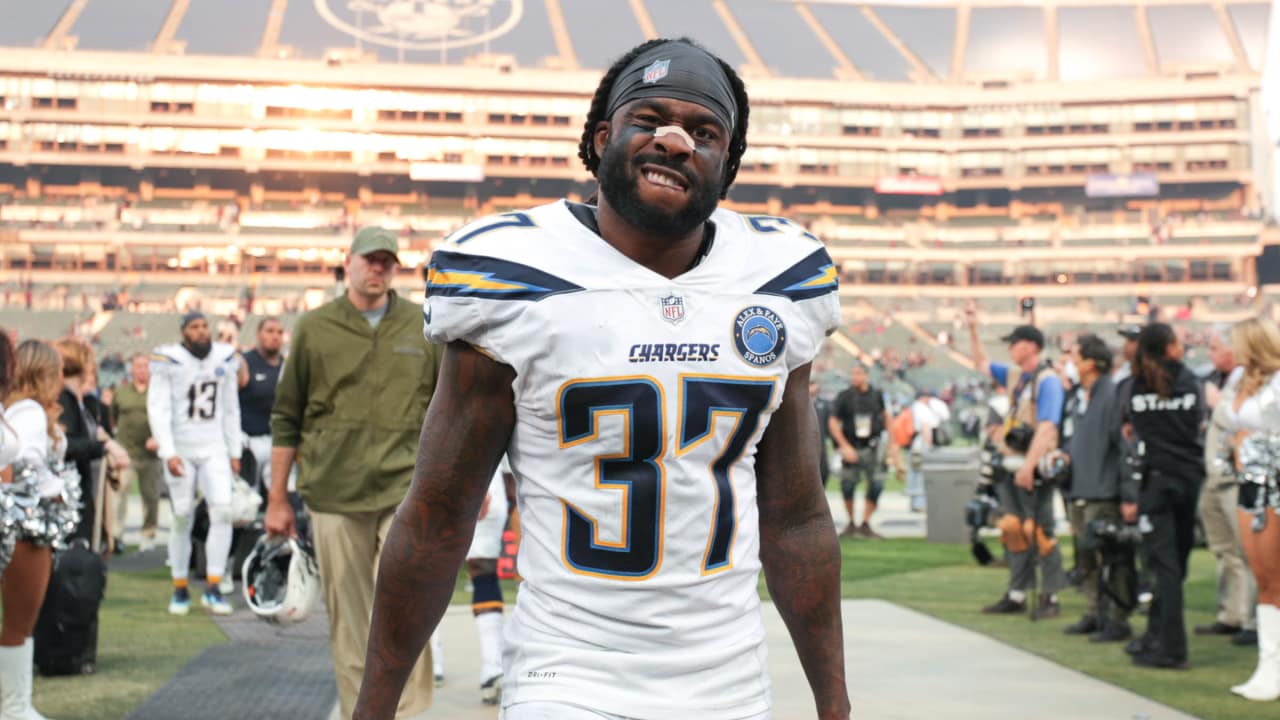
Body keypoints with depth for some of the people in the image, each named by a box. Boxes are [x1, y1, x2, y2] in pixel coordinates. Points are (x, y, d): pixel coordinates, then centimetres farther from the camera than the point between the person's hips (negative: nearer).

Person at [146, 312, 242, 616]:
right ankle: (180, 590, 15)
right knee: (182, 519, 3)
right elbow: (158, 410, -8)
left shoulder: (225, 358, 8)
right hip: (180, 449, -3)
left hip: (214, 448, 3)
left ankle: (212, 588, -5)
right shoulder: (169, 361, -4)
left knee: (223, 511, -11)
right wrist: (168, 453, -16)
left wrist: (234, 451, 12)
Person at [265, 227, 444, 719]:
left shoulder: (424, 326, 8)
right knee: (347, 616, 6)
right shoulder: (315, 328, 6)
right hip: (334, 493, 1)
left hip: (407, 489, -1)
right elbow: (286, 418, 9)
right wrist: (278, 499, 8)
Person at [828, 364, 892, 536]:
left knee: (876, 487, -5)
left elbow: (886, 416, 20)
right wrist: (844, 446, -11)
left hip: (871, 449, 2)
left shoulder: (876, 395, 3)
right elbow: (833, 422, -4)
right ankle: (851, 523, 20)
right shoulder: (844, 397, -4)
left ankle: (865, 524, 8)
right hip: (851, 449, -1)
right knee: (847, 487, 0)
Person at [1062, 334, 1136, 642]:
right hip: (1079, 493, 9)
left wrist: (1129, 495, -19)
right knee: (1086, 559, 14)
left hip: (1104, 494, -9)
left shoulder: (1112, 395, -14)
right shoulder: (1081, 397, 14)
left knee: (1113, 558, -3)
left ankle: (1117, 619, 3)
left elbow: (1126, 446, -17)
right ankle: (1093, 614, 23)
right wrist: (1066, 453, 6)